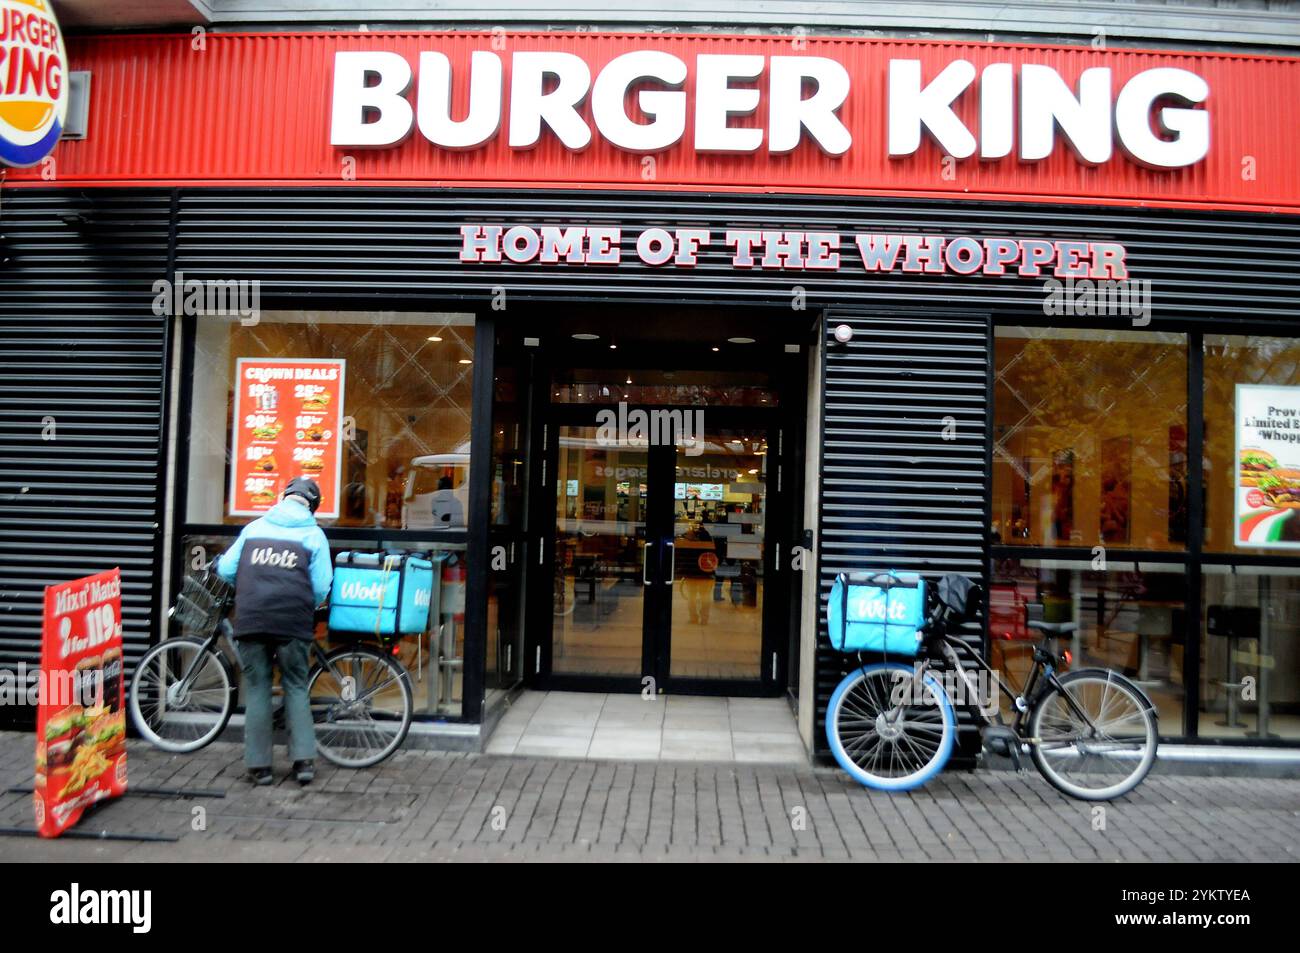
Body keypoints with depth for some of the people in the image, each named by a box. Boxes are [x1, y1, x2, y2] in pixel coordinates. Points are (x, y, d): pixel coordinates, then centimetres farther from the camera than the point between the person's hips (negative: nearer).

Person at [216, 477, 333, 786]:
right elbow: (321, 586, -2)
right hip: (293, 622, -1)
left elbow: (226, 569, 11)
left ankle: (258, 765, 13)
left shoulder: (254, 528, 11)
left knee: (257, 690, 11)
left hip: (251, 621, 2)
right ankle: (304, 760, 6)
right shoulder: (313, 534, 4)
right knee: (296, 688, 12)